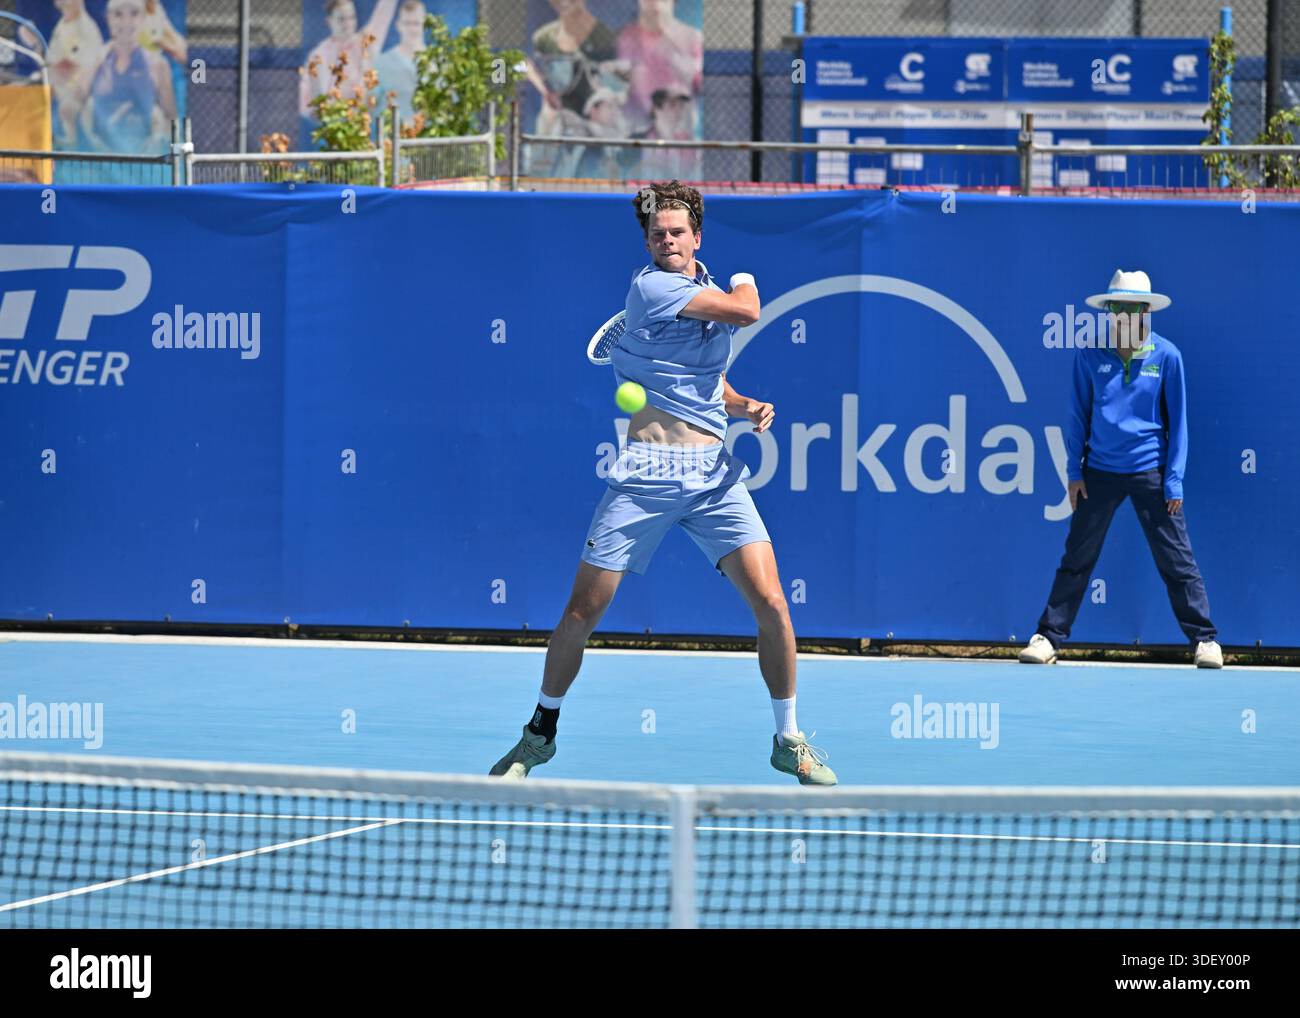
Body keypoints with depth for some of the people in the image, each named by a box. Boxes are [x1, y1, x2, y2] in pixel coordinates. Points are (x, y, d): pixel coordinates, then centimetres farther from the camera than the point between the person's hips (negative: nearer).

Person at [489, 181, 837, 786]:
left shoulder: (710, 292, 16)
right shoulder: (651, 287, -8)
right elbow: (746, 312, -14)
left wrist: (747, 408, 8)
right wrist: (745, 280, 8)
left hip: (715, 473, 5)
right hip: (647, 474, -5)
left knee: (770, 602, -9)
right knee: (582, 610, -1)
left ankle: (789, 741, 5)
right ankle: (541, 732, 20)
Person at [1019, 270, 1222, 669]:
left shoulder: (1166, 355, -2)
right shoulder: (1090, 354, 0)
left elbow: (1177, 420, 1)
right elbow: (1078, 413, 7)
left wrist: (1174, 481, -4)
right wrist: (1074, 471, 2)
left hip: (1150, 473, -1)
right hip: (1100, 471, 1)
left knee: (1176, 561, 1)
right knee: (1076, 559, 5)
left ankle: (1205, 639, 8)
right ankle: (1048, 637, 12)